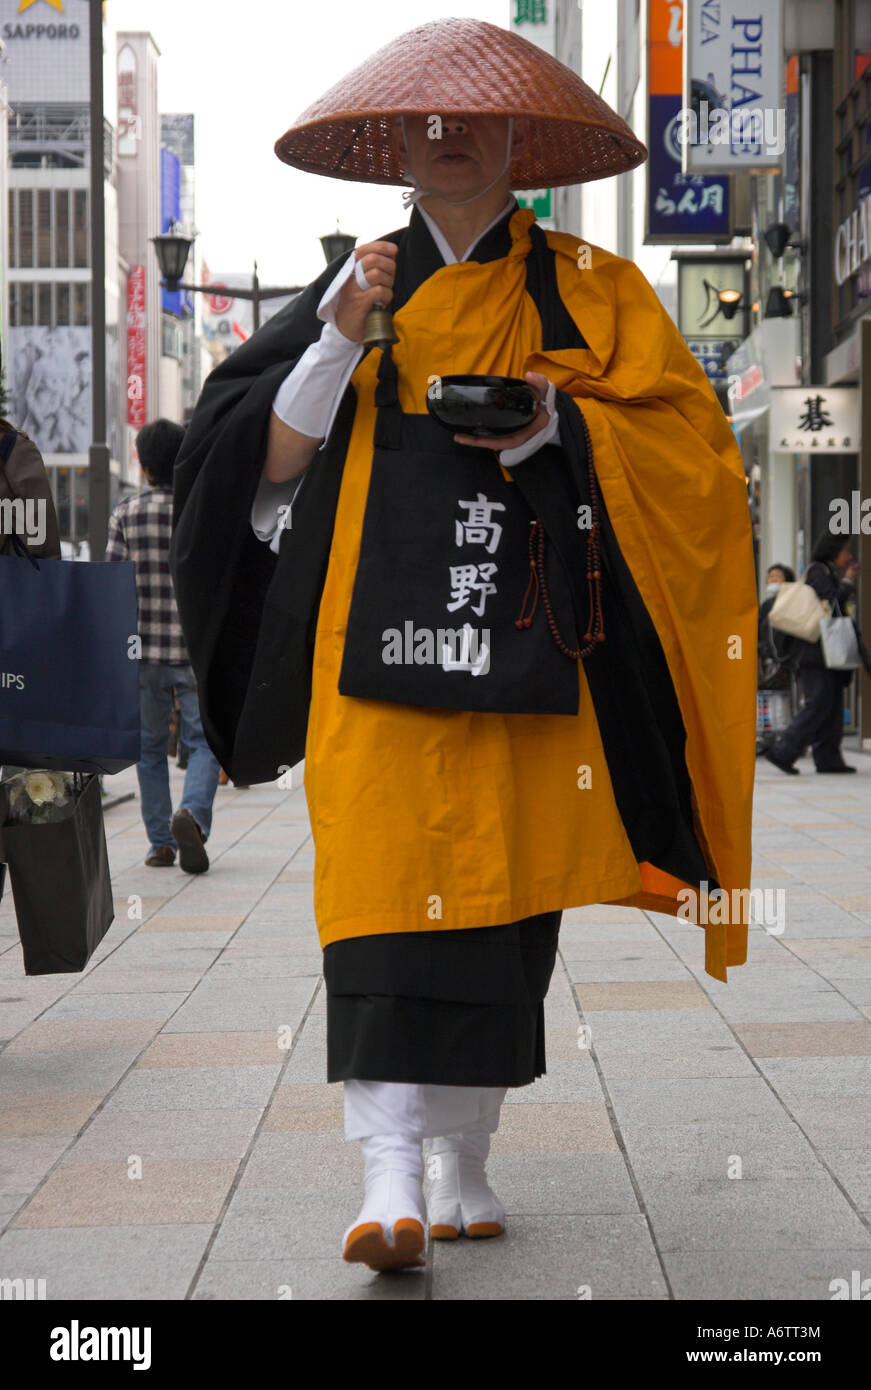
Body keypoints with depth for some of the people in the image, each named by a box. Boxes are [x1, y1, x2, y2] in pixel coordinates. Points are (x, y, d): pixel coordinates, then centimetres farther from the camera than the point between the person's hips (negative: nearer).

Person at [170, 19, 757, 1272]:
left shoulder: (587, 290, 13)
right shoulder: (357, 287, 16)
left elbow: (689, 438, 5)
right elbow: (265, 463, 9)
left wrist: (556, 427, -10)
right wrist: (339, 342, -5)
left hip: (528, 642, 1)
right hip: (380, 631, 0)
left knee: (506, 883, 0)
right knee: (383, 877, -14)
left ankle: (464, 1158, 12)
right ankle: (390, 1170, -19)